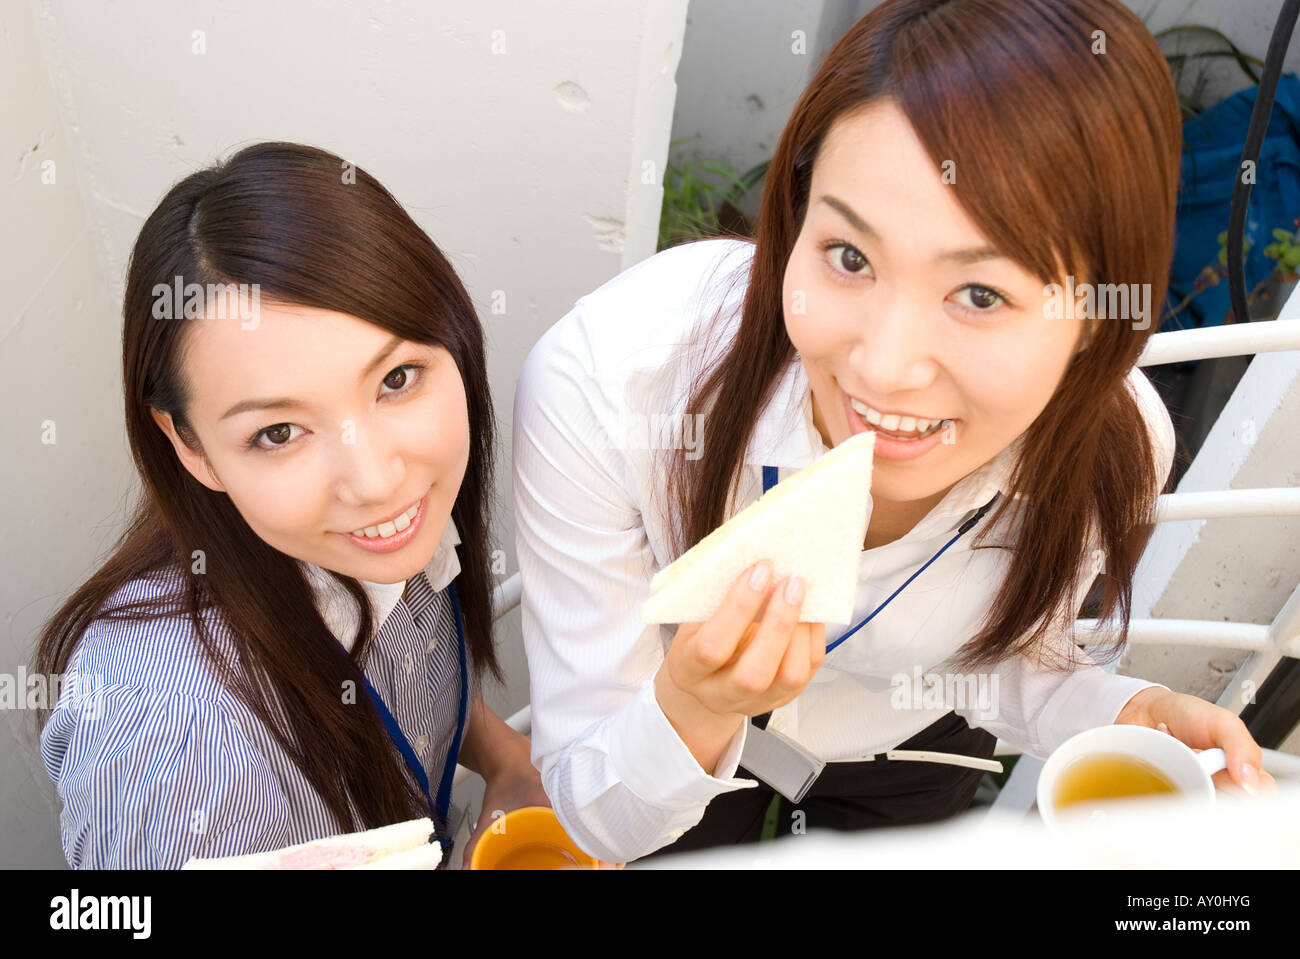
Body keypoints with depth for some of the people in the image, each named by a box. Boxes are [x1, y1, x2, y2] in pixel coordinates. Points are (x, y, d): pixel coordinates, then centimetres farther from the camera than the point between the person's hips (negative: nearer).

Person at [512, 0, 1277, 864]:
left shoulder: (1114, 444, -29)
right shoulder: (598, 384, -39)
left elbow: (1004, 654, -7)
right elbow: (600, 818, -29)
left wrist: (1125, 716, -26)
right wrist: (691, 712, -49)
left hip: (911, 760, 2)